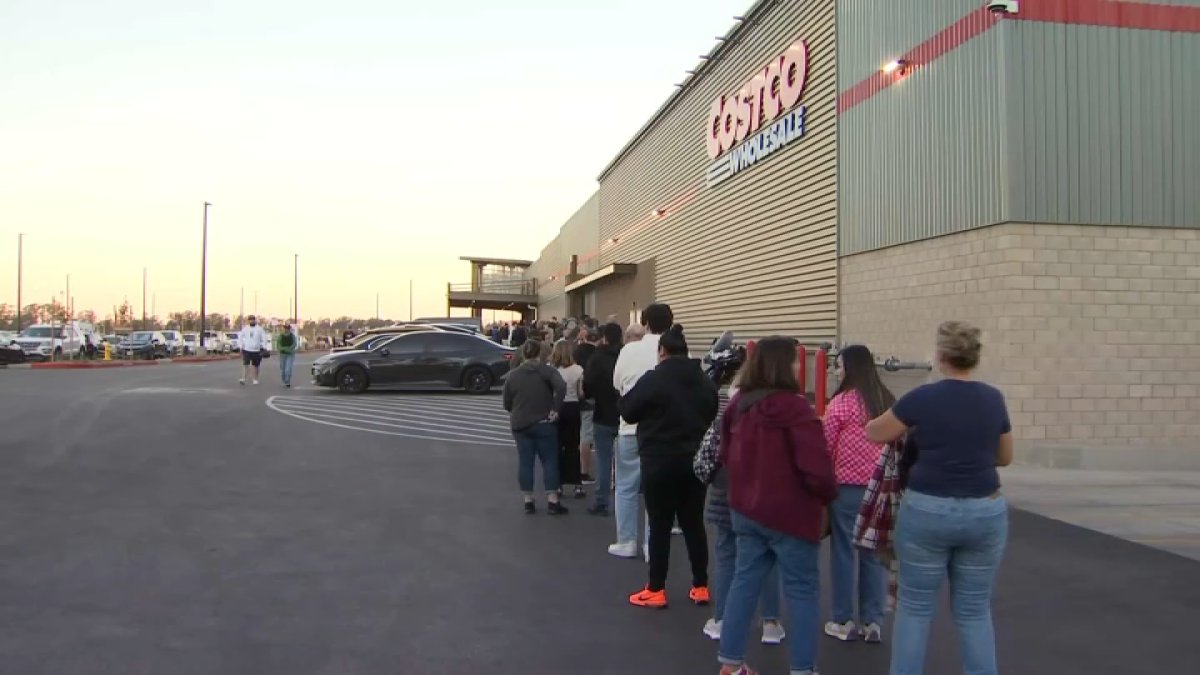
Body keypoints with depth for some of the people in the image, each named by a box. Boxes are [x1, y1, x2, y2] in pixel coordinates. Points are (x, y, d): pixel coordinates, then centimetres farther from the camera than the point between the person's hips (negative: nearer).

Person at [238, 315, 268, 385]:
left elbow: (264, 339, 2)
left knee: (256, 366, 8)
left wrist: (262, 348, -6)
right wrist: (241, 346, 7)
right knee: (245, 365, -11)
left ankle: (256, 380, 19)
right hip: (246, 350, 0)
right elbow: (240, 337, 14)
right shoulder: (245, 328, 5)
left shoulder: (259, 329, 0)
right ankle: (243, 379, -16)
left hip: (256, 351, 0)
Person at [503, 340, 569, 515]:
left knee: (525, 462, 7)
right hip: (544, 423, -3)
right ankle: (552, 502, 2)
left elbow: (507, 403, 5)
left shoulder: (512, 375, 4)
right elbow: (561, 387, -23)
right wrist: (555, 409, -17)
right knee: (549, 461, 4)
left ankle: (528, 501, 10)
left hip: (520, 424, 3)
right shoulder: (547, 371, -5)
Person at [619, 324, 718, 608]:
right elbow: (713, 416, 17)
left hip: (660, 460, -5)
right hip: (695, 460, 5)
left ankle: (656, 590, 7)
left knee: (660, 526, 2)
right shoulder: (705, 381, 6)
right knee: (694, 523, 12)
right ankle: (700, 586, 17)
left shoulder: (653, 379, -13)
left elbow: (628, 412, -4)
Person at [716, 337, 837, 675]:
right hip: (789, 513, -7)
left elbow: (726, 455, 16)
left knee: (745, 580, 14)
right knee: (802, 590, 6)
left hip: (746, 509, 7)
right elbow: (815, 467, -22)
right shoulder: (793, 407, -20)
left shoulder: (737, 404, 5)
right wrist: (828, 493, -3)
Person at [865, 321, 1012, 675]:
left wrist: (914, 430, 22)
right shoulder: (993, 399, 1)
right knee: (975, 610, 14)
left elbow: (873, 433, 4)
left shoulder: (922, 398, -10)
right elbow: (1005, 458, 15)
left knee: (915, 607, 9)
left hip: (927, 511, -3)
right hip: (985, 513, 3)